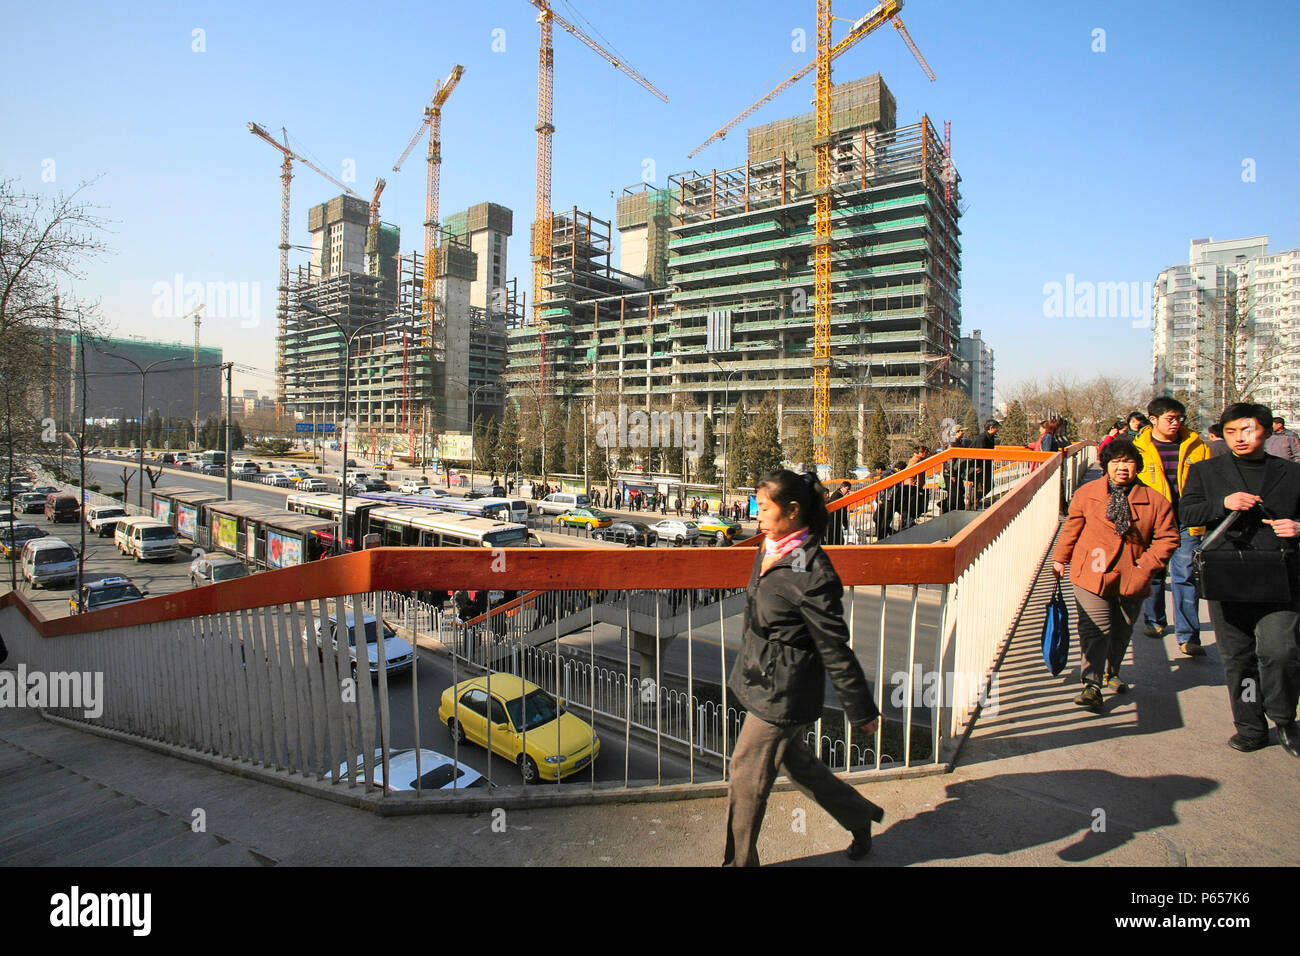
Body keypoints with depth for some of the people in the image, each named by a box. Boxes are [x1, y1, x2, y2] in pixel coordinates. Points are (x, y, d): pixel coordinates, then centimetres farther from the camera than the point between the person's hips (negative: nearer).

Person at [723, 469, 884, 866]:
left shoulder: (811, 574, -27)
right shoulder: (771, 551, 0)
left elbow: (835, 649, -20)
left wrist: (862, 711, -10)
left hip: (782, 694, -9)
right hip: (764, 682, 9)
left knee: (746, 775, 8)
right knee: (796, 761, 26)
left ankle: (739, 861, 31)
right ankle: (861, 816, 48)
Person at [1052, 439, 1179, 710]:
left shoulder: (1155, 501, -2)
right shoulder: (1086, 494, -2)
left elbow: (1167, 538, 2)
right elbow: (1071, 529, 6)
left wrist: (1146, 563, -9)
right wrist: (1060, 559, 9)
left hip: (1131, 580, 2)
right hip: (1092, 576, -2)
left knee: (1122, 631, 18)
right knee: (1095, 630, -7)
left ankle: (1111, 673, 40)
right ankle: (1092, 684, -3)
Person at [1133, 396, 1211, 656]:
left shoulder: (1196, 446, 5)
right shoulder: (1138, 449, 0)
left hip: (1187, 524, 0)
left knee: (1186, 576, -2)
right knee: (1153, 575, 12)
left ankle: (1188, 636, 3)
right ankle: (1155, 621, 31)